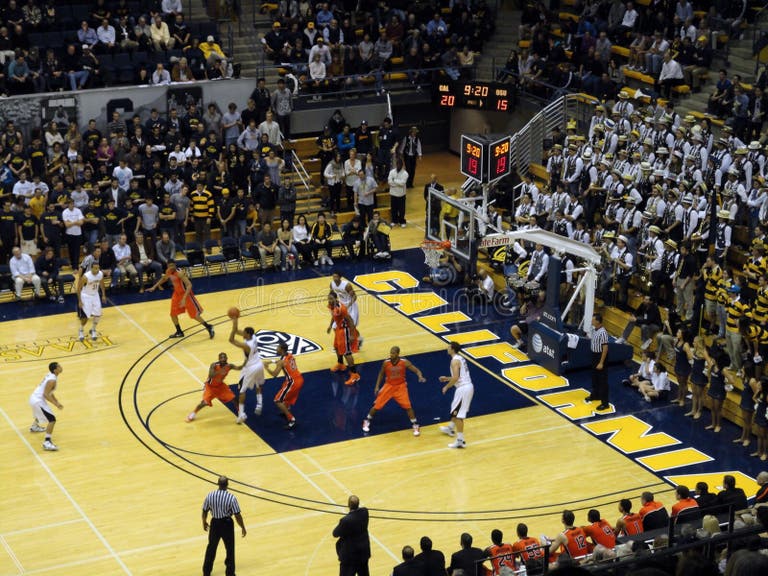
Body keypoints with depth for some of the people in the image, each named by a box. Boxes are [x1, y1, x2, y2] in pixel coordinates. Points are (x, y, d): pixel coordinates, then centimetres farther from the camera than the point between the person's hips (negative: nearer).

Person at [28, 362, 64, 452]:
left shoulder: (50, 375, 8)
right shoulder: (52, 380, -22)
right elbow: (46, 394, -24)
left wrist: (56, 401, 15)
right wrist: (56, 404, -22)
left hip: (35, 398, 10)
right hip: (38, 401, -10)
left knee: (41, 413, 41)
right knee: (52, 419, -15)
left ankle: (34, 427, 67)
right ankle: (47, 442, -18)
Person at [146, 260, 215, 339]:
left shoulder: (179, 273, -30)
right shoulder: (168, 272, -6)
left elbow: (189, 285, -35)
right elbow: (164, 279, 19)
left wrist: (184, 298, -40)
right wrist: (154, 287, 16)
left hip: (186, 294, -7)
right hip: (177, 294, 7)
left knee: (195, 315, -4)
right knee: (173, 314, 8)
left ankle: (209, 328, 12)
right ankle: (179, 332, 27)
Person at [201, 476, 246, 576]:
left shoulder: (210, 496, -12)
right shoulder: (231, 498, -20)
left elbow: (204, 511, 1)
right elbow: (237, 515, -15)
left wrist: (204, 522, 20)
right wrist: (243, 527, 0)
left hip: (215, 523, 3)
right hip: (227, 524, -3)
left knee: (211, 547, 20)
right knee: (230, 549, 14)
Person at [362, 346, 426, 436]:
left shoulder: (404, 362, -20)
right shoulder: (386, 362, -17)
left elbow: (416, 370, -14)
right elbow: (381, 374, 1)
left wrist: (420, 377, -36)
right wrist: (377, 386, -3)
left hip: (400, 386, -1)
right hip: (389, 385, 1)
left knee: (408, 406, -10)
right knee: (377, 405, 1)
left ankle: (415, 426, 7)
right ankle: (367, 421, 25)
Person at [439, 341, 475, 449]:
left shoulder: (455, 360, -15)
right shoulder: (460, 358, 15)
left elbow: (456, 378, -24)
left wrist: (447, 387, -11)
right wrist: (447, 378, 25)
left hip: (463, 388, -10)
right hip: (468, 386, 10)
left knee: (458, 415, -7)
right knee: (456, 410, 30)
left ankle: (460, 441, -10)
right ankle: (451, 428, 50)